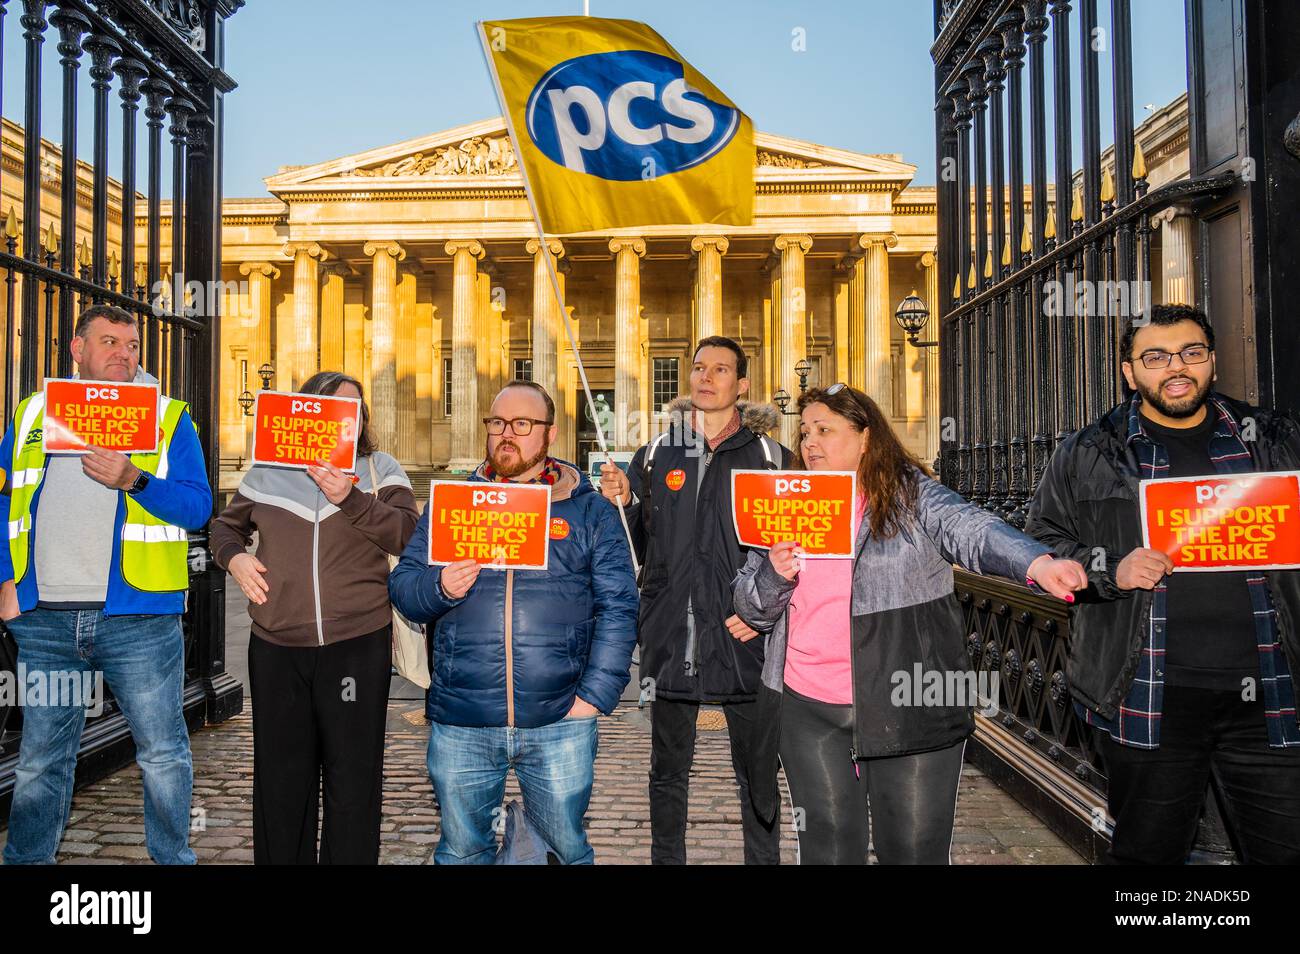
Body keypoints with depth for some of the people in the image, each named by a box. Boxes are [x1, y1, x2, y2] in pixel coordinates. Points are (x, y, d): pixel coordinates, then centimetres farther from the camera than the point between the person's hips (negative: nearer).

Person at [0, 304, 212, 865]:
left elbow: (198, 507, -4)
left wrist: (134, 480, -19)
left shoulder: (168, 417, 5)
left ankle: (172, 857, 21)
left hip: (137, 615, -2)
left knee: (162, 751, 4)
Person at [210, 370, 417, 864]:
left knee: (353, 781, 5)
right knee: (280, 779, 13)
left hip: (358, 644, -2)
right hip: (276, 647, 2)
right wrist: (234, 556, 1)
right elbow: (225, 525, 22)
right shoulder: (267, 471, 8)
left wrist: (349, 499, -21)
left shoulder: (380, 470, 4)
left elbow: (408, 534, -10)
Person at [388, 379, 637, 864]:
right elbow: (401, 585, 7)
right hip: (460, 724, 1)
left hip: (559, 722, -1)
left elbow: (618, 606, 0)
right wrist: (439, 587, -16)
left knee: (567, 850, 12)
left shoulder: (590, 510, 4)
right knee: (461, 851, 15)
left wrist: (595, 695, -7)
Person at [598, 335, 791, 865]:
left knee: (756, 773, 8)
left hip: (742, 638, -2)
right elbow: (636, 547, 10)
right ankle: (665, 859, 31)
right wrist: (622, 503, -7)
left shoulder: (769, 456, 2)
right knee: (668, 772, 15)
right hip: (671, 639, 2)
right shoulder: (656, 453, 8)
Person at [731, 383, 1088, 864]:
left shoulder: (912, 495, -1)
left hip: (907, 706, -3)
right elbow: (751, 607, 11)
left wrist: (1037, 562, -39)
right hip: (809, 709, 3)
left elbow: (972, 530, -20)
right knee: (827, 848, 9)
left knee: (914, 849, 6)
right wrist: (775, 575, -11)